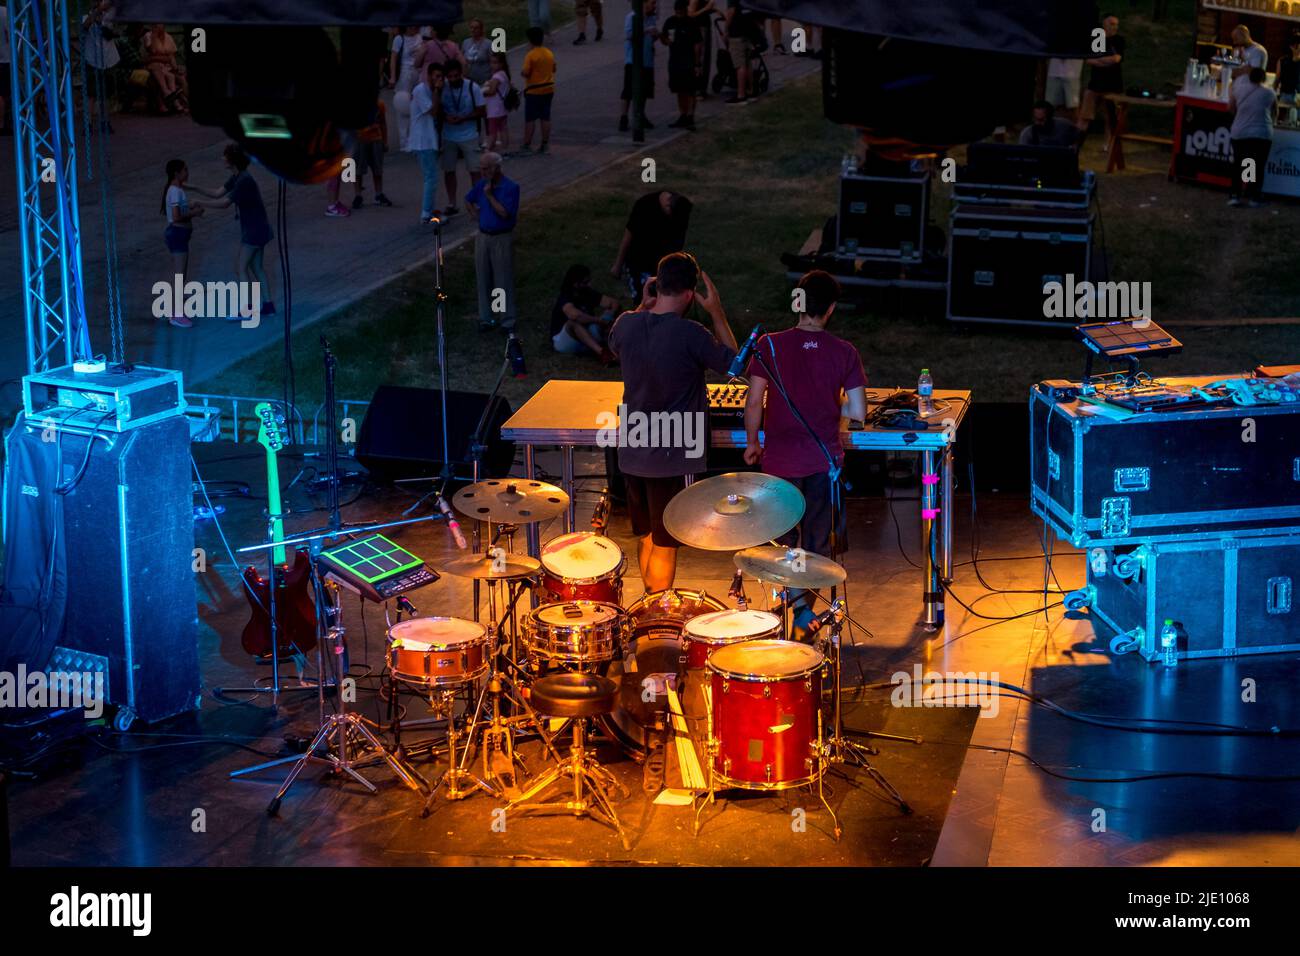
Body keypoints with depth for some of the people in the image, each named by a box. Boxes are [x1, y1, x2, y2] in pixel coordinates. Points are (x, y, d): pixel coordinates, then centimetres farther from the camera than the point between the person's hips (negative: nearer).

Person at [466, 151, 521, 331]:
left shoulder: (511, 187, -14)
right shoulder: (481, 184, 2)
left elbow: (505, 213, -21)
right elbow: (468, 200, 21)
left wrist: (490, 196, -19)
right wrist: (474, 214, 8)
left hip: (502, 239, -5)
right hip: (483, 237, 5)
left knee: (504, 281, -1)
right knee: (483, 280, 10)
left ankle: (507, 321, 6)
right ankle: (485, 317, 20)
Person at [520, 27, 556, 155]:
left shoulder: (530, 55, -16)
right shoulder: (550, 54, 4)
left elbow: (526, 73, -19)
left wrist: (522, 72, 1)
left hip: (533, 91, -6)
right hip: (548, 90, 6)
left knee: (530, 119, 0)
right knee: (545, 118, 9)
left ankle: (527, 145, 1)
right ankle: (544, 145, 11)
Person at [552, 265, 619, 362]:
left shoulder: (588, 294, 1)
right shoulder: (565, 298, -20)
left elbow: (614, 302, -5)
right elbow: (574, 314, -42)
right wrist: (599, 320, -33)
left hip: (587, 342, 6)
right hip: (562, 342, -6)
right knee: (574, 322, -37)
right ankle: (601, 352, -52)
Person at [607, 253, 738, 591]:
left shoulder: (626, 325, -6)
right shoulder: (690, 335, -22)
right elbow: (733, 363, -5)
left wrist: (643, 306, 10)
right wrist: (716, 313, -1)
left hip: (632, 454, 6)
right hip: (671, 458, -6)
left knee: (645, 536, 21)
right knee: (664, 546, 6)